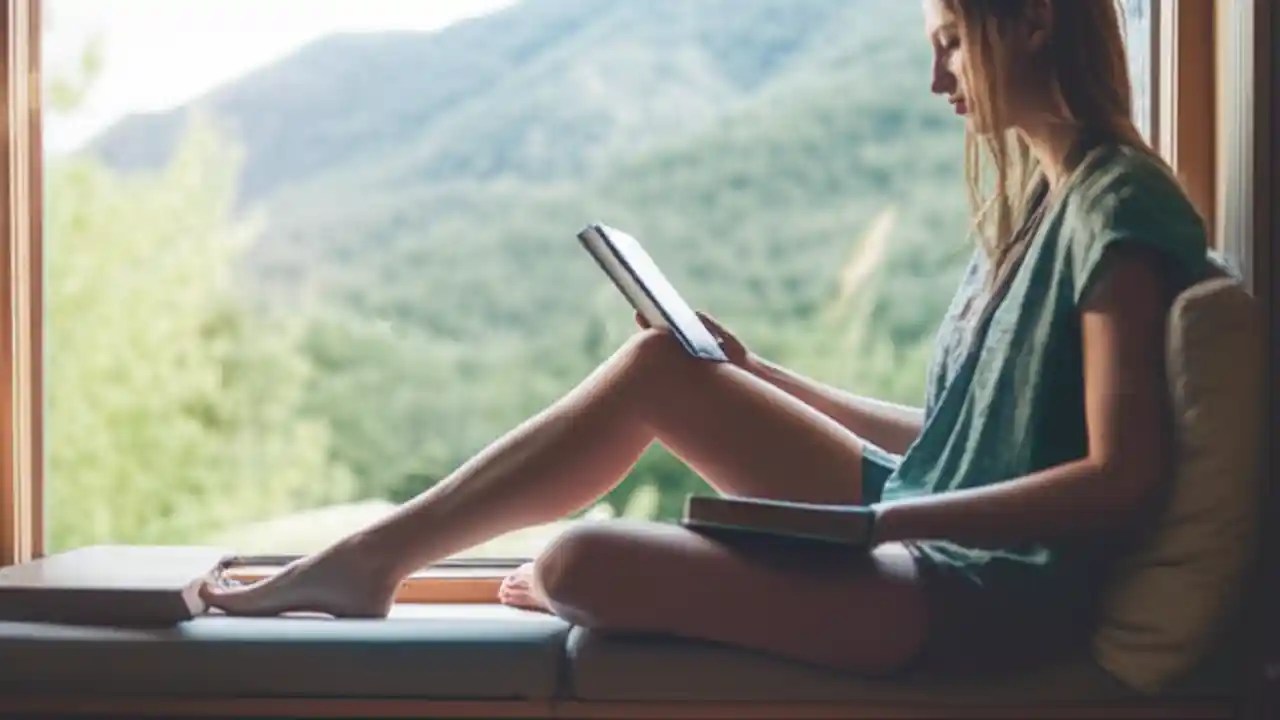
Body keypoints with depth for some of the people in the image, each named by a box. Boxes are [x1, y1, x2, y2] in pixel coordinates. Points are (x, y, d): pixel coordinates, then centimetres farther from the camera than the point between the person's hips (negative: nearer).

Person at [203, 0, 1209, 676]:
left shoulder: (1118, 206, -15)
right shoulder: (1033, 197, 14)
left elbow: (1124, 476, -22)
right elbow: (952, 434, 14)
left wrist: (886, 520, -23)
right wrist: (756, 381, 12)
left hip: (993, 588, -9)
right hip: (922, 518, 9)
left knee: (583, 563, -23)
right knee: (659, 364, 4)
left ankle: (520, 587, 15)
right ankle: (372, 558, 10)